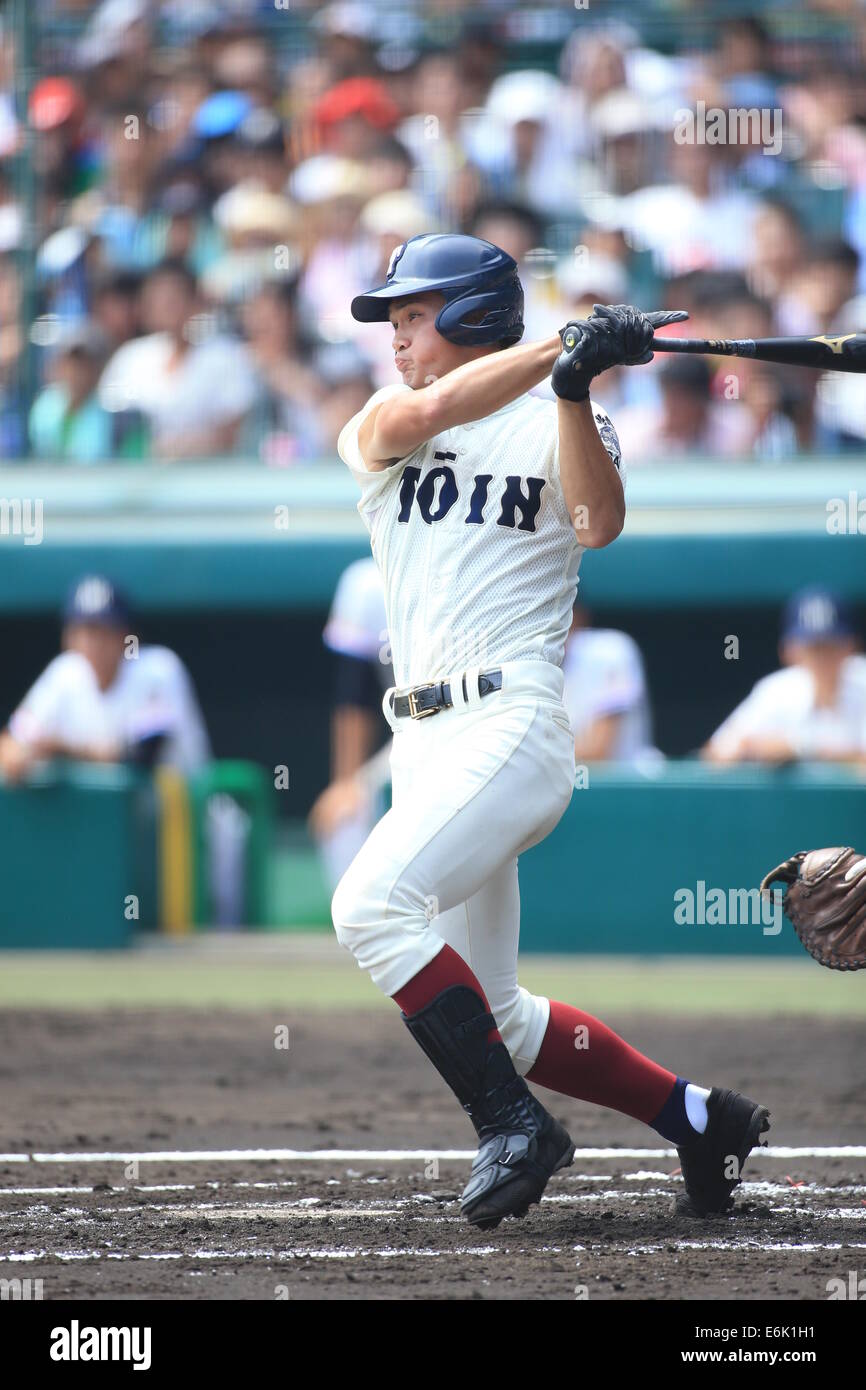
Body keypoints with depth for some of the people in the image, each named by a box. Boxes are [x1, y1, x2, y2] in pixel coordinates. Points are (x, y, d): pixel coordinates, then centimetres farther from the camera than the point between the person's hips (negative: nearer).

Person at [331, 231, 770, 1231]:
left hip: (512, 726, -6)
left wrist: (575, 389, -25)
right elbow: (419, 413, -10)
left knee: (372, 905, -28)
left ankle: (513, 1123, -21)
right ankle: (699, 1117, 20)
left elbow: (599, 524, -15)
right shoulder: (376, 434, 13)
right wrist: (560, 347, -18)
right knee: (484, 1020, 7)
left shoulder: (553, 426, 4)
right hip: (424, 741, 6)